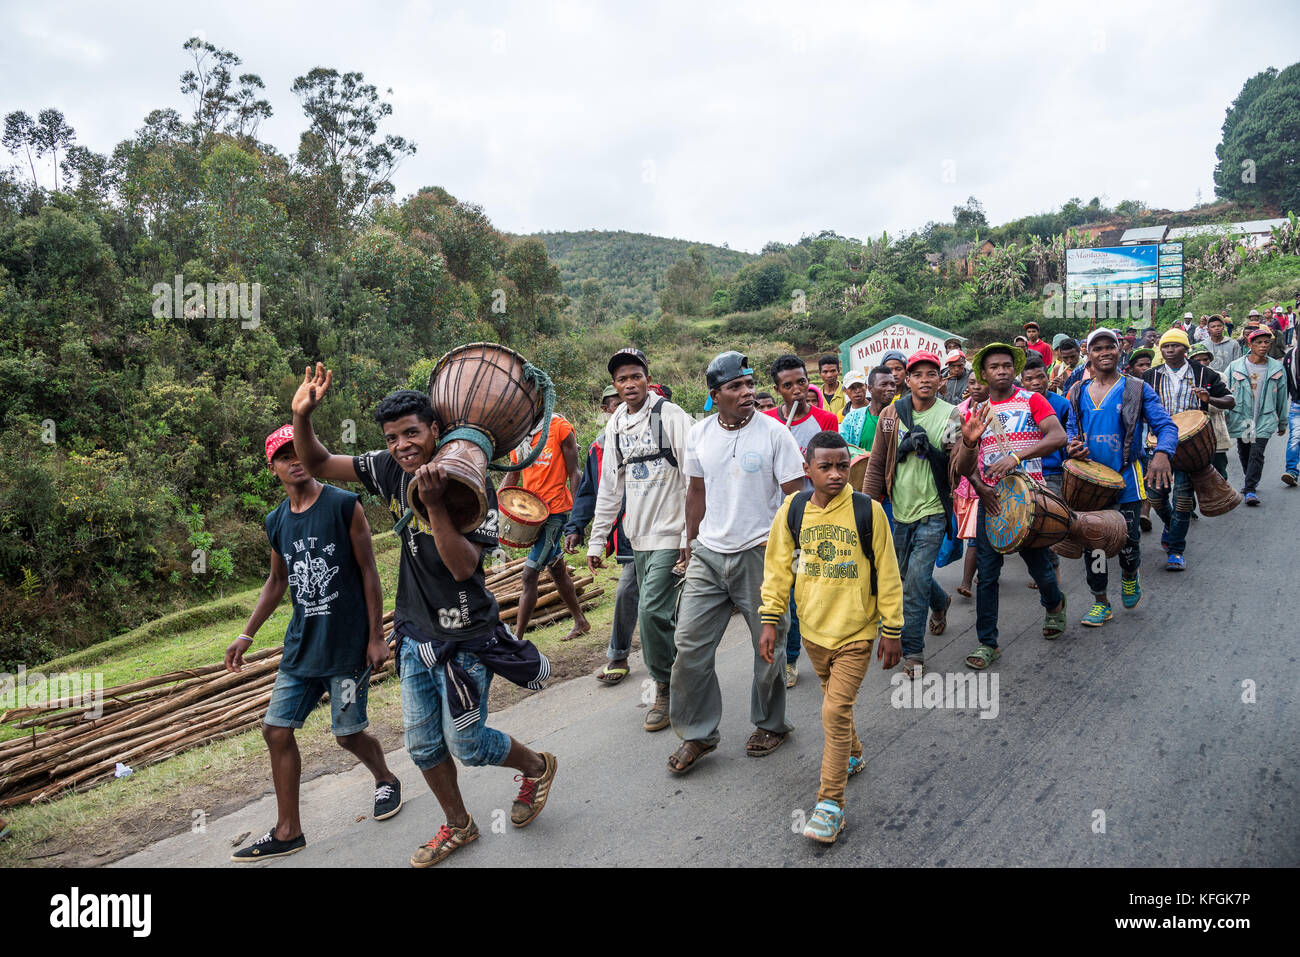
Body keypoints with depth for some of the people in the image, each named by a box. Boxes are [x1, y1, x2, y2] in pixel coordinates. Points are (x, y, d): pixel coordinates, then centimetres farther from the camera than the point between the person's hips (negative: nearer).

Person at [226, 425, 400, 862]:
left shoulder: (344, 506, -10)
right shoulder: (276, 522, 7)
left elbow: (368, 572, -8)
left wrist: (376, 637, -9)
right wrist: (247, 634, 15)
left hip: (348, 644, -6)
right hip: (301, 644, 6)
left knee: (348, 733, 3)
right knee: (276, 729, 3)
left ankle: (385, 780, 35)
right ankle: (287, 832, 17)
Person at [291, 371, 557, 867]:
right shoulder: (391, 470, -4)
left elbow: (463, 566, -30)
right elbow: (317, 464, 1)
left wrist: (434, 503, -38)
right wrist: (302, 415, -17)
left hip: (464, 638, -6)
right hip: (415, 634, 6)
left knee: (465, 743, 5)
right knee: (422, 744, 15)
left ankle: (537, 767, 35)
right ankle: (458, 826, 39)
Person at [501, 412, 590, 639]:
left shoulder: (559, 427, -10)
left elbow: (574, 474, -9)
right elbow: (512, 475, 15)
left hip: (554, 511, -7)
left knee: (529, 575, -9)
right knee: (556, 570, 17)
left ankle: (516, 637, -4)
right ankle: (580, 622, 33)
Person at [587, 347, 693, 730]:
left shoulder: (670, 416, -7)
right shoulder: (616, 425, 12)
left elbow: (693, 479, -10)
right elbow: (609, 487, 17)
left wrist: (691, 536, -14)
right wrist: (596, 540, 14)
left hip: (670, 534, -6)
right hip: (638, 537, 6)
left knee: (652, 610, -12)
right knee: (660, 615, 11)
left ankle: (665, 688, 5)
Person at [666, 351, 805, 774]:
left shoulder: (774, 433, -8)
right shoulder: (699, 434, 5)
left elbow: (795, 496, -6)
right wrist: (691, 543, 17)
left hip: (760, 555, -3)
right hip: (709, 554, 4)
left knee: (769, 646, 10)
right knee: (690, 645, 2)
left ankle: (770, 723, 33)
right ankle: (698, 734, 18)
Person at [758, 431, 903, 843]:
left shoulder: (868, 511, -13)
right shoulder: (792, 510, -5)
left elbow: (887, 573, -6)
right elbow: (778, 567, 4)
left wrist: (892, 631, -3)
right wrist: (770, 620, 2)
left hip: (856, 629, -4)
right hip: (813, 627, 4)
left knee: (837, 709, -9)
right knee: (834, 699, 21)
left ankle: (830, 803, 0)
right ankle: (852, 755, 47)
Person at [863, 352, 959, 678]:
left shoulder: (951, 416, -5)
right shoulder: (891, 415, 1)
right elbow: (877, 464, 5)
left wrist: (931, 450, -23)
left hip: (933, 510, -4)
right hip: (900, 509, 4)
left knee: (916, 580, -10)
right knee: (907, 574, 18)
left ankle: (912, 650, 4)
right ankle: (940, 601, 51)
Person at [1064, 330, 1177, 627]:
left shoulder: (1137, 389, -3)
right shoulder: (1078, 393, 8)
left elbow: (1166, 425, -8)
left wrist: (1162, 454, -29)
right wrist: (1072, 446, -5)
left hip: (1125, 477, -3)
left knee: (1128, 539, 4)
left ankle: (1129, 576, 39)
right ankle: (1100, 602, 19)